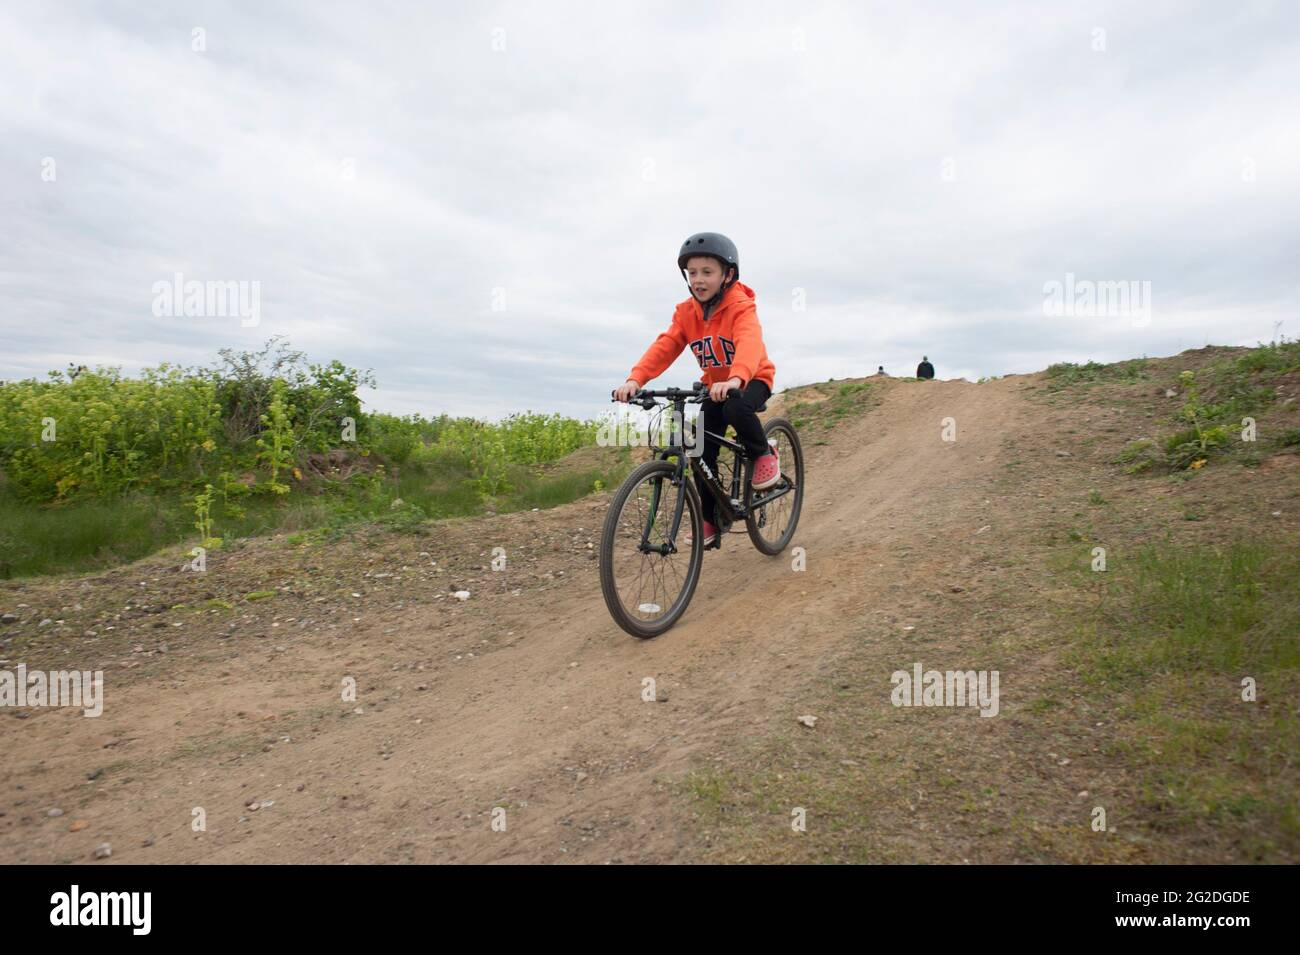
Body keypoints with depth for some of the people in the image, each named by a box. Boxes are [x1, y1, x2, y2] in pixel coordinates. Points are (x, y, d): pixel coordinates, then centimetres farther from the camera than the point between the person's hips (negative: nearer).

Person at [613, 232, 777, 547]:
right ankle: (711, 518, 10)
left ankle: (764, 453, -7)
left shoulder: (741, 307, -24)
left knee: (736, 410, -38)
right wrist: (635, 378, -37)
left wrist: (735, 379, -64)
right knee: (702, 451, -6)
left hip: (752, 380, -5)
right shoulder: (686, 312, -8)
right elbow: (664, 347, -20)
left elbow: (749, 343, -43)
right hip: (715, 385, 5)